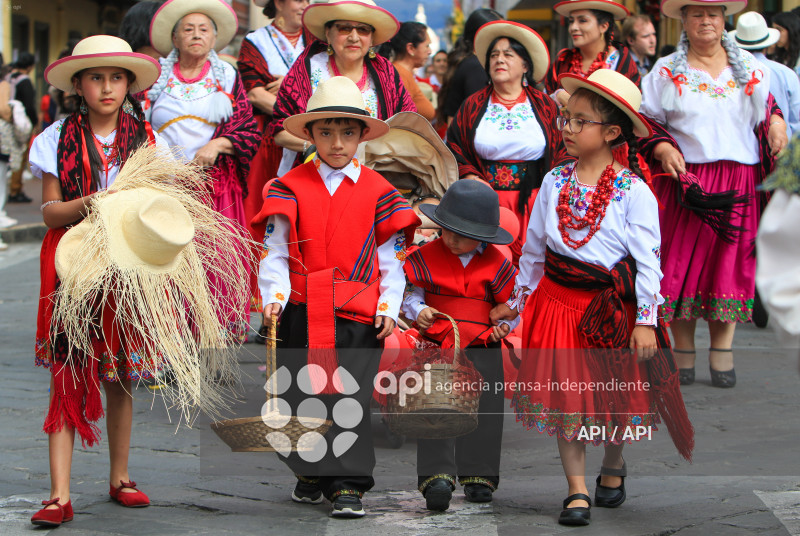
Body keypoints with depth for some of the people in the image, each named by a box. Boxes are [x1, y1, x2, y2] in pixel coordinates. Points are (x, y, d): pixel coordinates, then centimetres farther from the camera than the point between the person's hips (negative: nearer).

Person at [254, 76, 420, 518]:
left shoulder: (377, 191, 5)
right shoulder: (291, 187, 3)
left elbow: (391, 257, 8)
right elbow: (275, 251, 2)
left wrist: (388, 306, -2)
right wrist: (274, 295, -13)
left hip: (359, 316, -1)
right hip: (302, 314, 1)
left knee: (351, 399, -5)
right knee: (302, 395, 9)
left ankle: (348, 484, 0)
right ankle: (312, 473, 27)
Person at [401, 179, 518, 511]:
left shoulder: (495, 264, 2)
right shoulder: (427, 257, 2)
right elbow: (411, 293, 6)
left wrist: (505, 325, -5)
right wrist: (418, 311, -14)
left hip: (483, 349, 1)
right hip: (438, 346, -1)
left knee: (483, 410, 2)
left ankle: (479, 476, 12)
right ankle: (437, 476, -18)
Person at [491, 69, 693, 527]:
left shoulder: (633, 192, -10)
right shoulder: (555, 182, 3)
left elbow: (648, 261, -8)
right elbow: (534, 249, 13)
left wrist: (645, 321, -12)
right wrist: (517, 301, 19)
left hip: (614, 307, -3)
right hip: (560, 300, 3)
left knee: (616, 398, 9)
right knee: (565, 398, -1)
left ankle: (613, 470, 34)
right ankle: (576, 490, 7)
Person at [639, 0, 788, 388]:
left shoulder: (750, 68, 11)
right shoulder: (666, 72, 5)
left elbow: (766, 107, 23)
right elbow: (646, 120, 8)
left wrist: (776, 122, 3)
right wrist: (662, 148, -9)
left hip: (738, 181, 1)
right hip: (685, 178, -1)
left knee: (729, 260, 1)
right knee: (682, 259, -2)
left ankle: (722, 351, 11)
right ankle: (683, 352, 8)